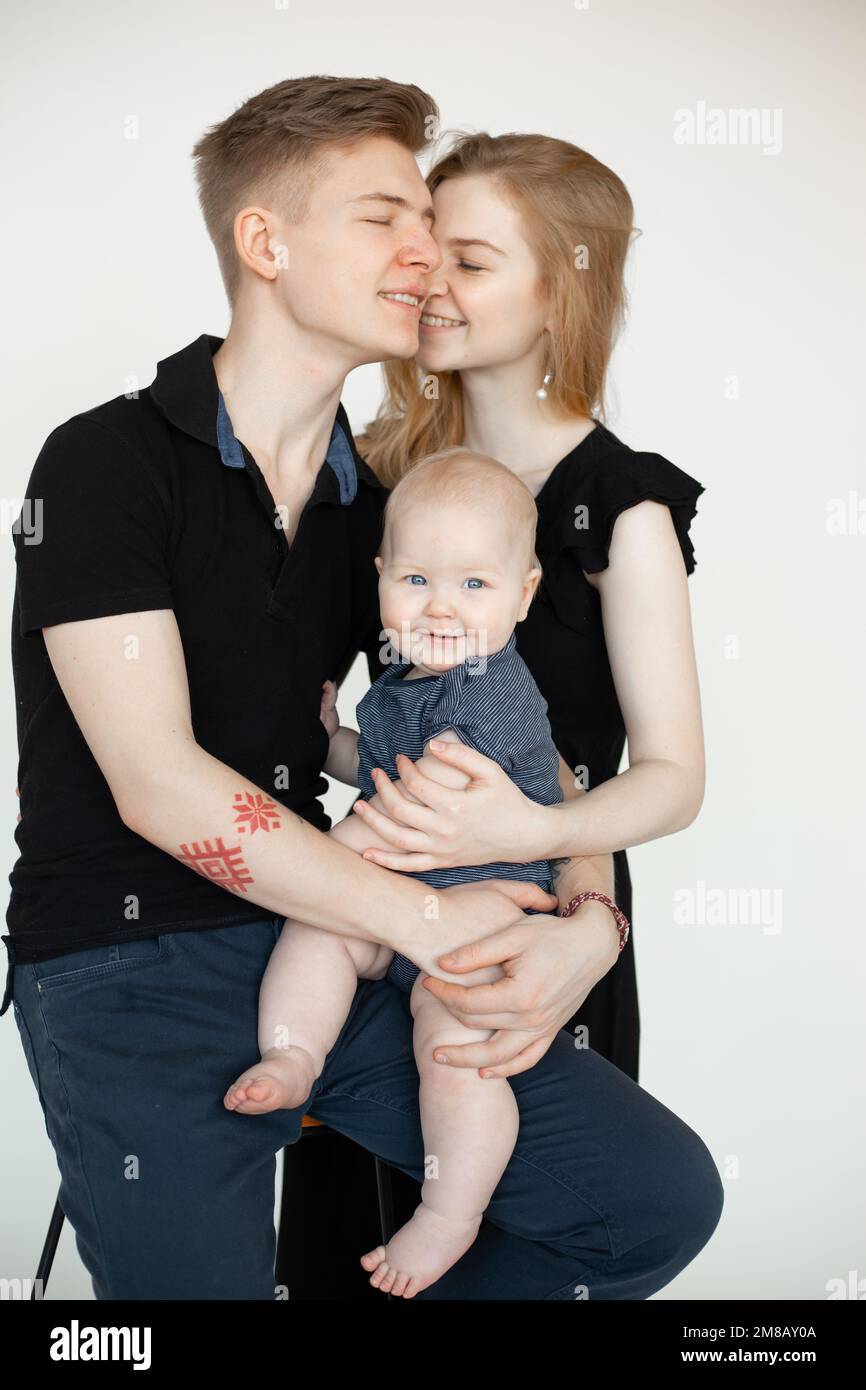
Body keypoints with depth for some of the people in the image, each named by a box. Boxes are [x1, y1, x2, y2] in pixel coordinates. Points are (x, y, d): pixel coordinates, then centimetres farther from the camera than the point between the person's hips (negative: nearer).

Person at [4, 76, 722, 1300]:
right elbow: (158, 786, -15)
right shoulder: (105, 464, -8)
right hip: (131, 970, -5)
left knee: (664, 1198, -3)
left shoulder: (381, 506, 10)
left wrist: (588, 919, -8)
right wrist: (431, 920, -14)